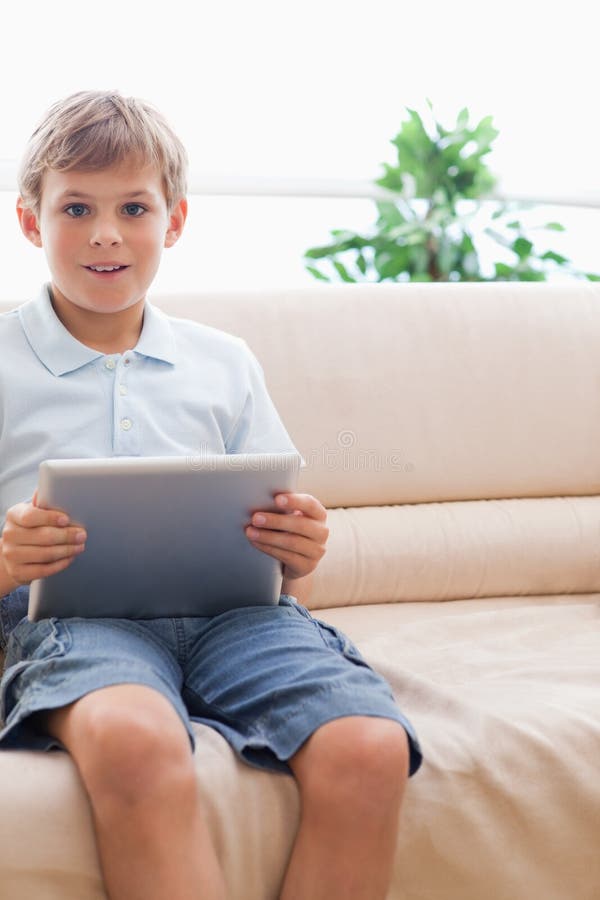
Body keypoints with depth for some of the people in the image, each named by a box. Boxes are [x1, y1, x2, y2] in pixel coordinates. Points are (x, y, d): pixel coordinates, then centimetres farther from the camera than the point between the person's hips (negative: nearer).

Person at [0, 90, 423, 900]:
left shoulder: (225, 363, 21)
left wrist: (298, 557, -3)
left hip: (230, 610, 3)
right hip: (73, 612, -3)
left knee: (371, 748, -29)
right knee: (134, 741, -41)